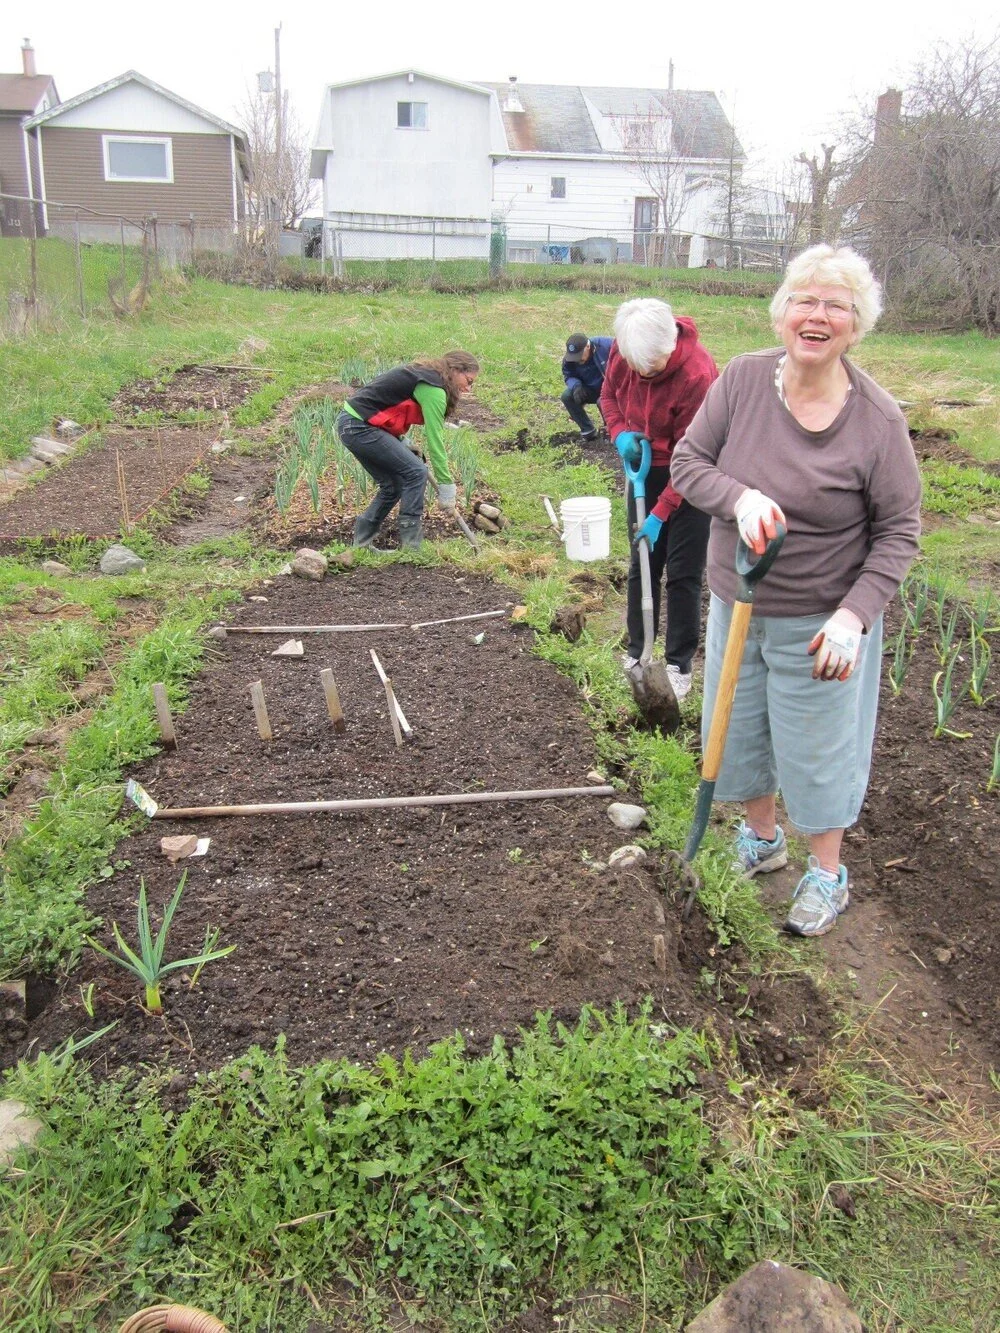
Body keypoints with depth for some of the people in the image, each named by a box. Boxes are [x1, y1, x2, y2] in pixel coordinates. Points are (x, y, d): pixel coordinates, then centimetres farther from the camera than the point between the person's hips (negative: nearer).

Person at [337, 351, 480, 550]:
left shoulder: (422, 374, 17)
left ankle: (361, 543, 18)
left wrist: (403, 442, 6)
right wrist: (446, 486, -9)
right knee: (415, 472, -7)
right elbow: (435, 441, -14)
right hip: (360, 427, -10)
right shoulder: (433, 389, -13)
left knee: (393, 485, 13)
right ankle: (410, 546, -3)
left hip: (350, 423, 10)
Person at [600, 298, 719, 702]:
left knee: (683, 574, -2)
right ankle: (637, 651, 25)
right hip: (646, 467, 6)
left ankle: (679, 665, 9)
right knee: (641, 564, 11)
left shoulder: (697, 374, -31)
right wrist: (620, 432, -12)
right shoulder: (622, 351, -14)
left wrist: (661, 514, -25)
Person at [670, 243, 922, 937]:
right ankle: (761, 838, 46)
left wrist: (854, 614, -22)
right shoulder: (743, 378, -10)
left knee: (818, 747, 10)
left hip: (819, 622, -4)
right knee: (739, 729, 19)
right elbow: (688, 460, -4)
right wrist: (740, 498, -25)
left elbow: (898, 530, -10)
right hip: (736, 605, 4)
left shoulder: (877, 419, -17)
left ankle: (827, 873, 35)